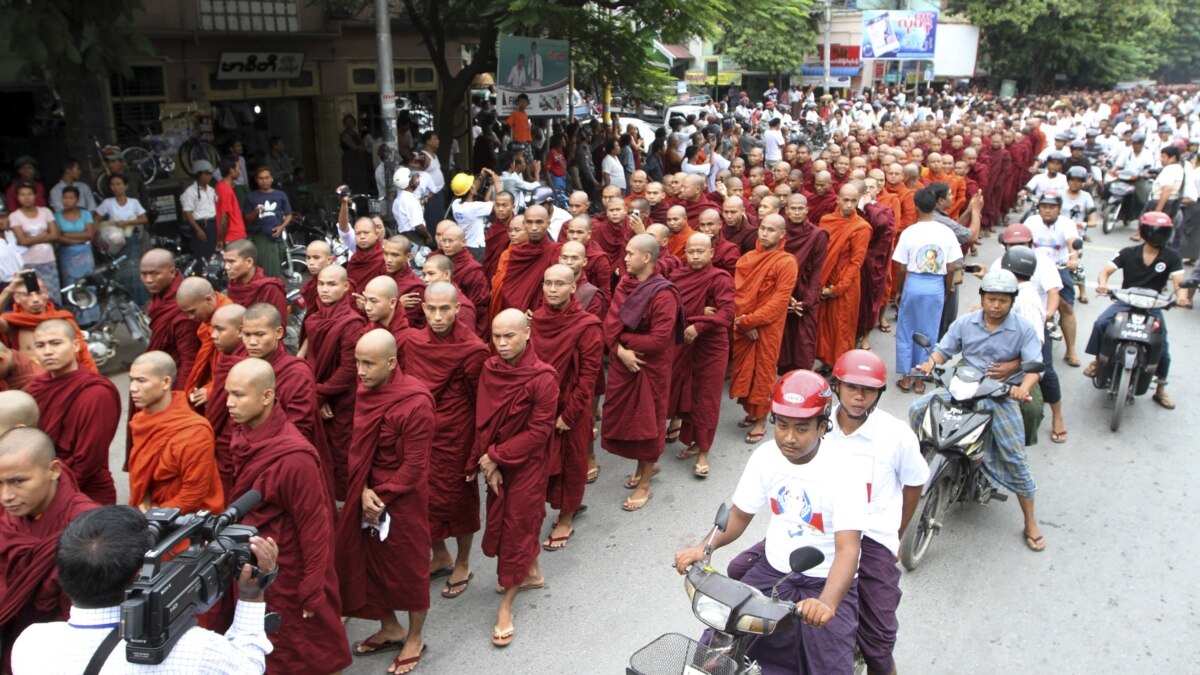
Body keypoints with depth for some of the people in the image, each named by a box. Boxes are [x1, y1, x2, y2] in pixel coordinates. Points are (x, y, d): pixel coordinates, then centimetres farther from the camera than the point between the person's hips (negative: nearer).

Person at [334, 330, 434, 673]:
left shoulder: (416, 403, -24)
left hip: (404, 498, -7)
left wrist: (382, 497, -15)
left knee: (409, 565, 9)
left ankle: (415, 638, 30)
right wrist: (364, 490, -12)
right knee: (372, 559, 18)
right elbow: (358, 447, 2)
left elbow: (414, 465, -19)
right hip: (367, 491, 7)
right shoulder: (366, 390, -2)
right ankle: (390, 628, 40)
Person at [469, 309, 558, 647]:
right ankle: (532, 573, 42)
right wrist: (488, 462, -13)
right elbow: (483, 420, -3)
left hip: (526, 464, -6)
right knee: (503, 520, 18)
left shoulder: (543, 377, -22)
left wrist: (495, 456, -18)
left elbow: (539, 432, -20)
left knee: (517, 524, 3)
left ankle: (506, 604, 17)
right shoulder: (489, 369, -5)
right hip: (495, 462, 6)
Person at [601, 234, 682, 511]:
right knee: (626, 417, 18)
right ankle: (644, 465, 41)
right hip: (623, 364, 7)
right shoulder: (624, 284, 3)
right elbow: (610, 322, -1)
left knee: (647, 421, 6)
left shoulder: (663, 294, -20)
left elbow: (659, 340, -24)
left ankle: (644, 485, 20)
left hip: (650, 368, -7)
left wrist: (621, 337, -15)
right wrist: (620, 350, -19)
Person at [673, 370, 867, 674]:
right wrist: (704, 547, -14)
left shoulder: (842, 474, -19)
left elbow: (848, 549, -27)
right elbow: (740, 514, 5)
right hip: (773, 569, 4)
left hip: (826, 582, -4)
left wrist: (827, 603, -44)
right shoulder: (766, 456, -5)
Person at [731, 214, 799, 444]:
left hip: (767, 328, -5)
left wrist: (749, 320, -17)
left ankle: (761, 421, 17)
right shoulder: (746, 258, 7)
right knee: (743, 370, 13)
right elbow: (737, 291, 3)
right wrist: (741, 321, -11)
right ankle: (750, 412, 32)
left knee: (762, 373, 4)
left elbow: (780, 301, -15)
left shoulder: (786, 262, -10)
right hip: (741, 328, 5)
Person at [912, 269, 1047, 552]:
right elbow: (944, 350, 6)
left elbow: (1034, 366, -10)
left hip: (1001, 394, -3)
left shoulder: (1023, 329, -3)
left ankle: (1030, 523, 5)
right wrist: (931, 363, -18)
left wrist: (1023, 388, -31)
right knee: (917, 409, -15)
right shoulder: (965, 323, 4)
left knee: (1014, 456, -9)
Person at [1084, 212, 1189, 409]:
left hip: (1152, 306, 0)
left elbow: (1179, 281, -12)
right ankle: (1097, 360, -3)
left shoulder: (1172, 257, -2)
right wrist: (1102, 283, -33)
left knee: (1162, 347, -8)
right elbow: (1107, 269, -10)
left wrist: (1181, 295, -35)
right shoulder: (1128, 253, -2)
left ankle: (1160, 389, 12)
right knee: (1100, 323, -26)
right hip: (1125, 301, 0)